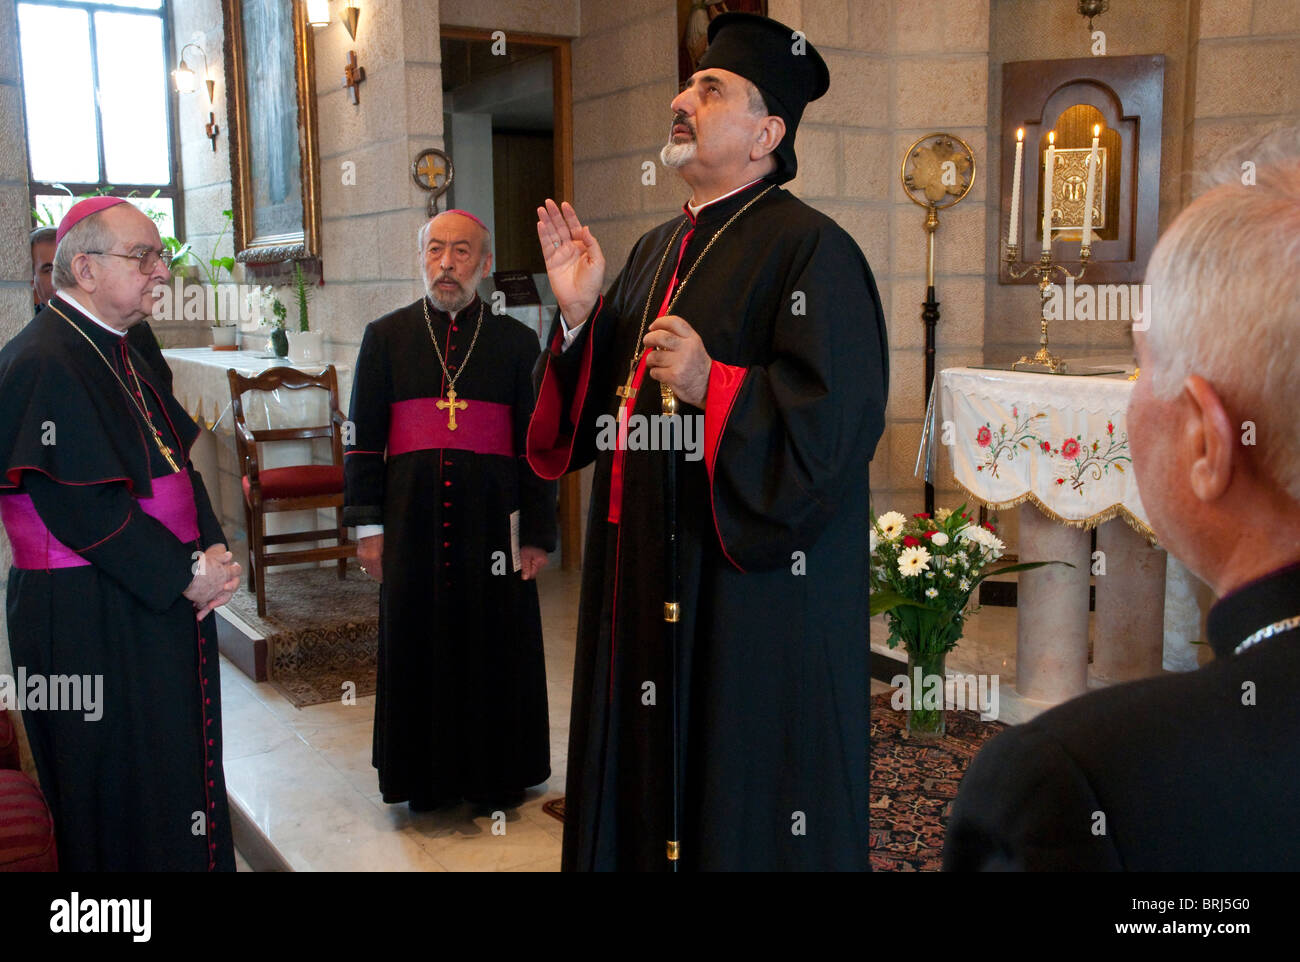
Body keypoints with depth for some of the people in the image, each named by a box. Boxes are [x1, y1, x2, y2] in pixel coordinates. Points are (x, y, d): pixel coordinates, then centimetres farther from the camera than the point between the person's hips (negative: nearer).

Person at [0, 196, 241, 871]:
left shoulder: (121, 352, 12)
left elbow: (176, 461, 12)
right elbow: (83, 508, -23)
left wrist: (211, 551, -3)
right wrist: (185, 574, -17)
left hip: (163, 604, 9)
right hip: (88, 621, -9)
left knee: (178, 764, 19)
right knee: (120, 794, 6)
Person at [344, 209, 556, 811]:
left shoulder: (516, 341, 4)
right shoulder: (385, 336, 7)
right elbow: (364, 439, 6)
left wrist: (537, 534, -1)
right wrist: (368, 526, 0)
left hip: (492, 520, -1)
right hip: (413, 519, 1)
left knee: (495, 646, 6)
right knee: (417, 645, 8)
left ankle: (494, 775, 24)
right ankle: (426, 776, 26)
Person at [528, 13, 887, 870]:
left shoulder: (811, 249, -11)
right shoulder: (659, 251, 14)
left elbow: (839, 420, -20)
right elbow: (607, 403, 15)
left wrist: (712, 387, -26)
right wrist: (580, 315, 0)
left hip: (752, 598, -8)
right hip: (647, 579, 8)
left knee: (740, 794, 6)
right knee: (647, 769, 19)